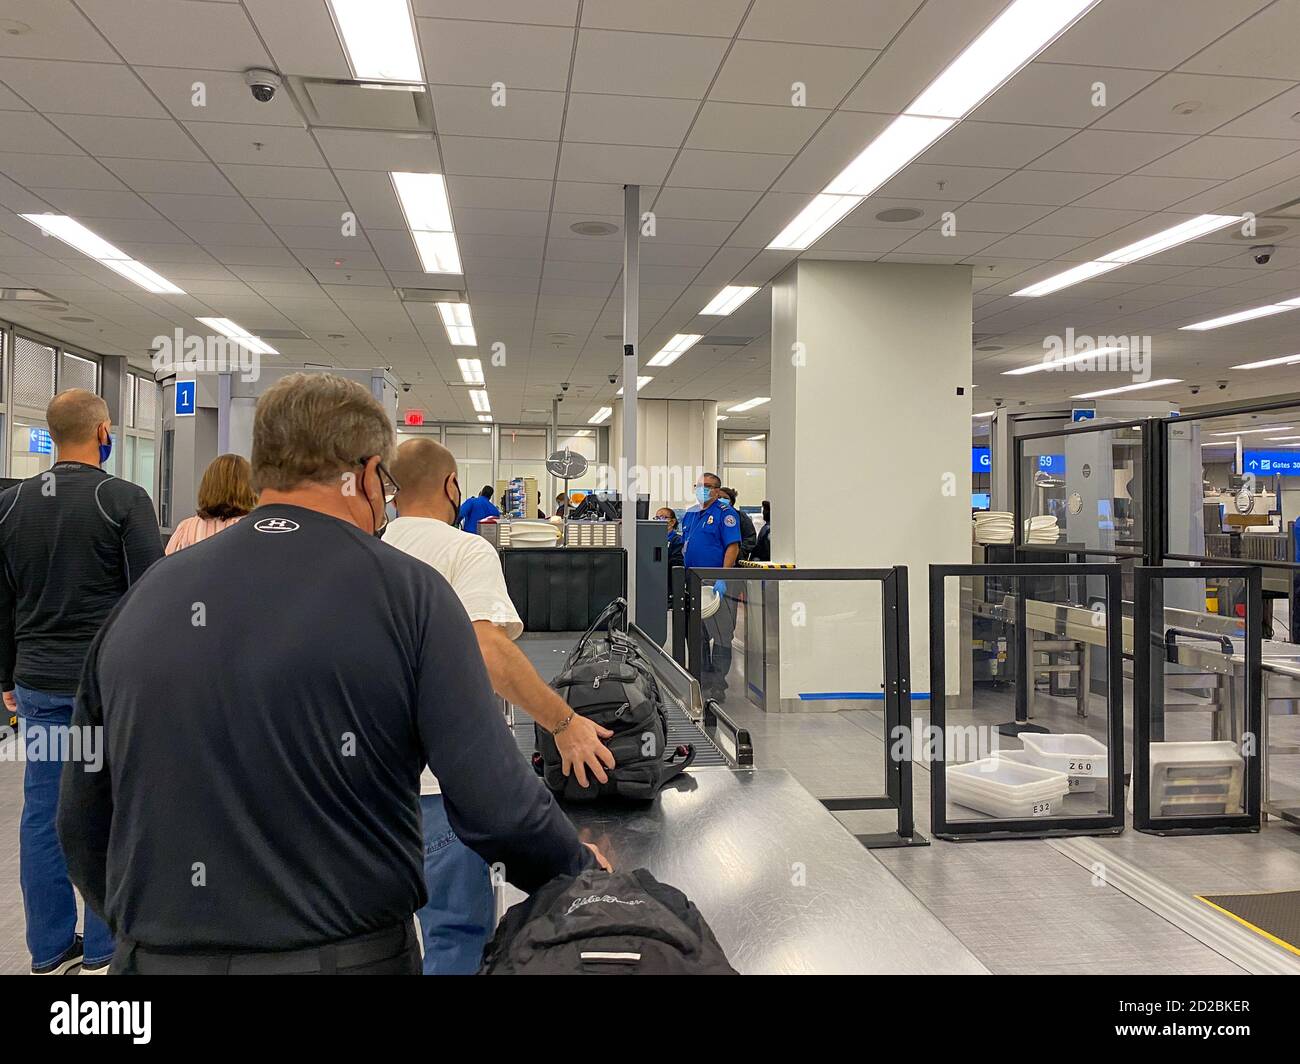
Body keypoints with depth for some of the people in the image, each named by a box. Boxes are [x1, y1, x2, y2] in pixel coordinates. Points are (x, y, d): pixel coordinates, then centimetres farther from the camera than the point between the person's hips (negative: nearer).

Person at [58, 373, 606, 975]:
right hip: (347, 953, -3)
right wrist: (581, 871, 2)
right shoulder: (408, 593, -13)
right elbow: (495, 806, -17)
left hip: (159, 956, 4)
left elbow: (82, 821, 8)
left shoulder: (140, 598, 0)